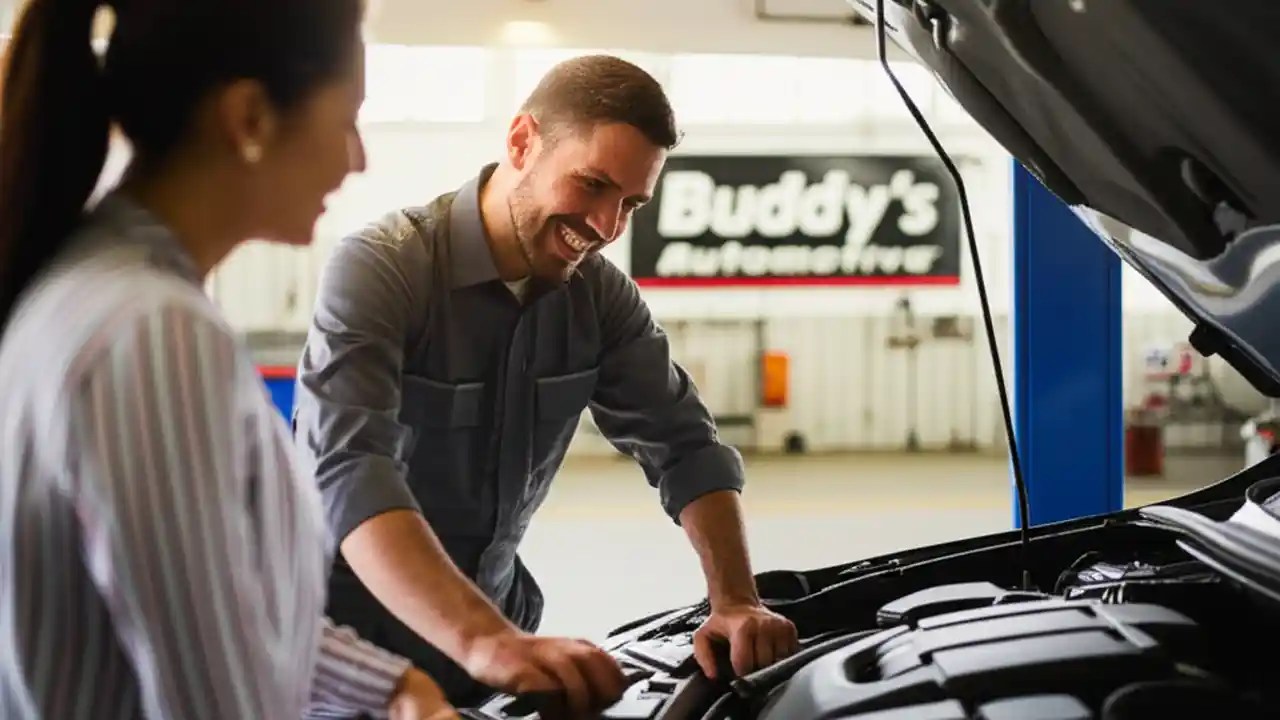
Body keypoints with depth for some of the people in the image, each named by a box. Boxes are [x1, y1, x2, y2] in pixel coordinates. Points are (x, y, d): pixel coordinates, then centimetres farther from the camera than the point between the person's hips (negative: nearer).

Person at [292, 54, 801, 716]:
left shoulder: (599, 294, -3)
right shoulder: (378, 269, -22)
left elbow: (685, 446, 0)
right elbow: (350, 475, -34)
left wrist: (736, 603, -17)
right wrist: (483, 639, -47)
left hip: (489, 623, 5)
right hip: (351, 643, -5)